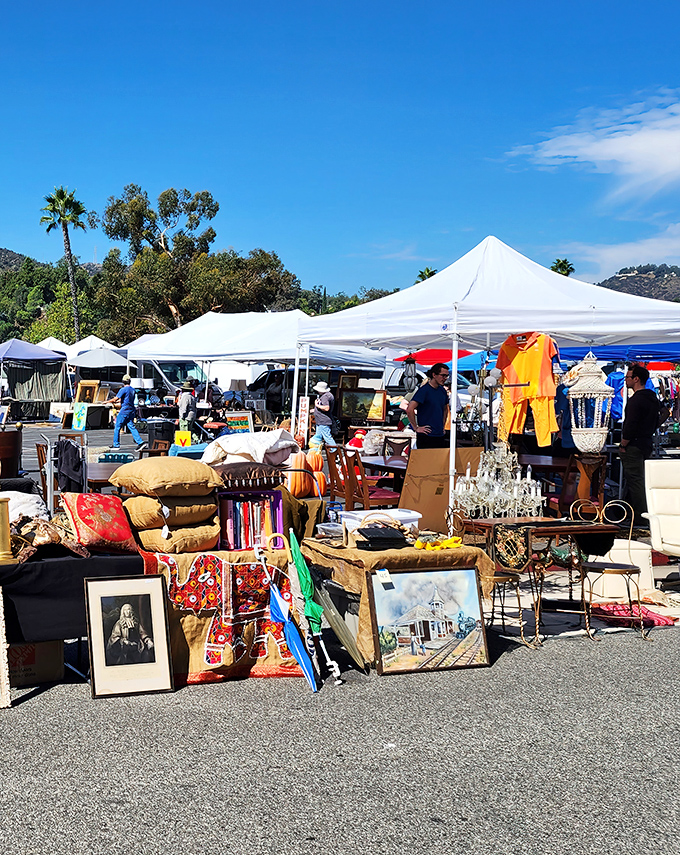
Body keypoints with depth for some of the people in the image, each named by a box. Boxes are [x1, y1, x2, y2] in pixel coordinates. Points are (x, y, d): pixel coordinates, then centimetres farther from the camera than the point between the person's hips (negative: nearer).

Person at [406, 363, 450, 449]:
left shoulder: (443, 391, 12)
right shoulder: (424, 390, -11)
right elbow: (409, 410, -19)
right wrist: (416, 428, -15)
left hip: (440, 436, 7)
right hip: (426, 437, -7)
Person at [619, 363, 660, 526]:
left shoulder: (635, 400, -18)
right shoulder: (653, 399, 12)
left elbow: (630, 426, -23)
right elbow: (655, 424, 20)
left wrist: (623, 445, -12)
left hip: (634, 446, -10)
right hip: (646, 444, 10)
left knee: (634, 481, -5)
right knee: (636, 480, 16)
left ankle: (640, 518, -3)